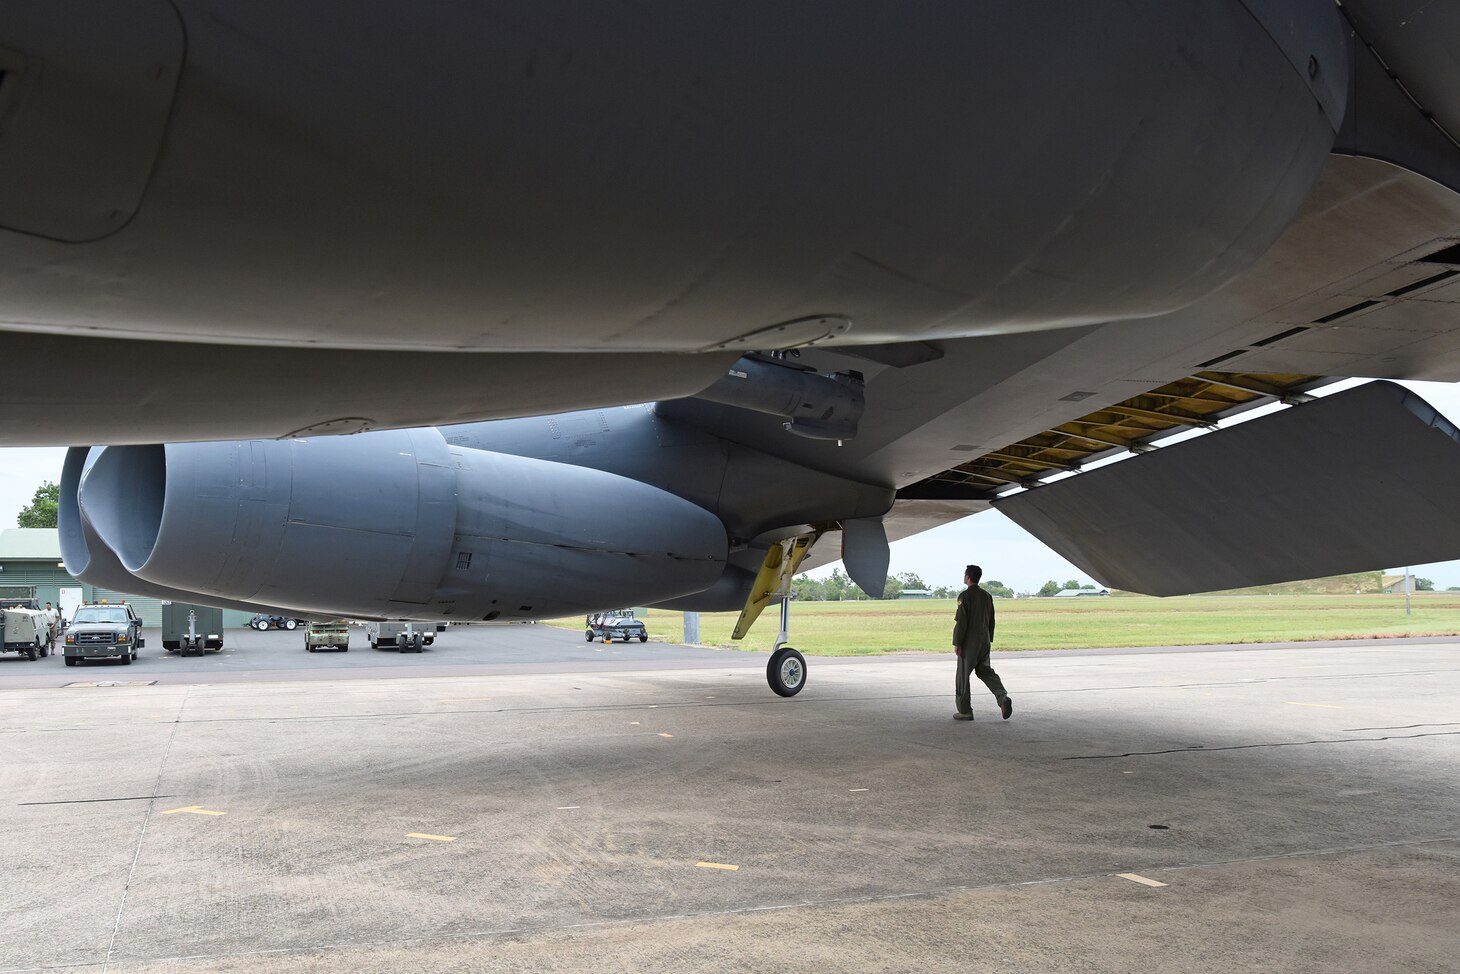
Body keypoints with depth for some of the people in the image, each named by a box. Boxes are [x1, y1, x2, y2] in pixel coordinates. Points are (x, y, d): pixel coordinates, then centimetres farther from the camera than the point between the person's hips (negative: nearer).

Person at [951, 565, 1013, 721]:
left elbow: (961, 621, -16)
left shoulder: (965, 596, -13)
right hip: (985, 641, 7)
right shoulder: (987, 596, 8)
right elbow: (991, 621, 14)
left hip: (969, 643, -7)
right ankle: (1002, 697, -6)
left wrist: (956, 643, -12)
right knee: (984, 671, 16)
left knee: (963, 675, 4)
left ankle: (965, 711, 9)